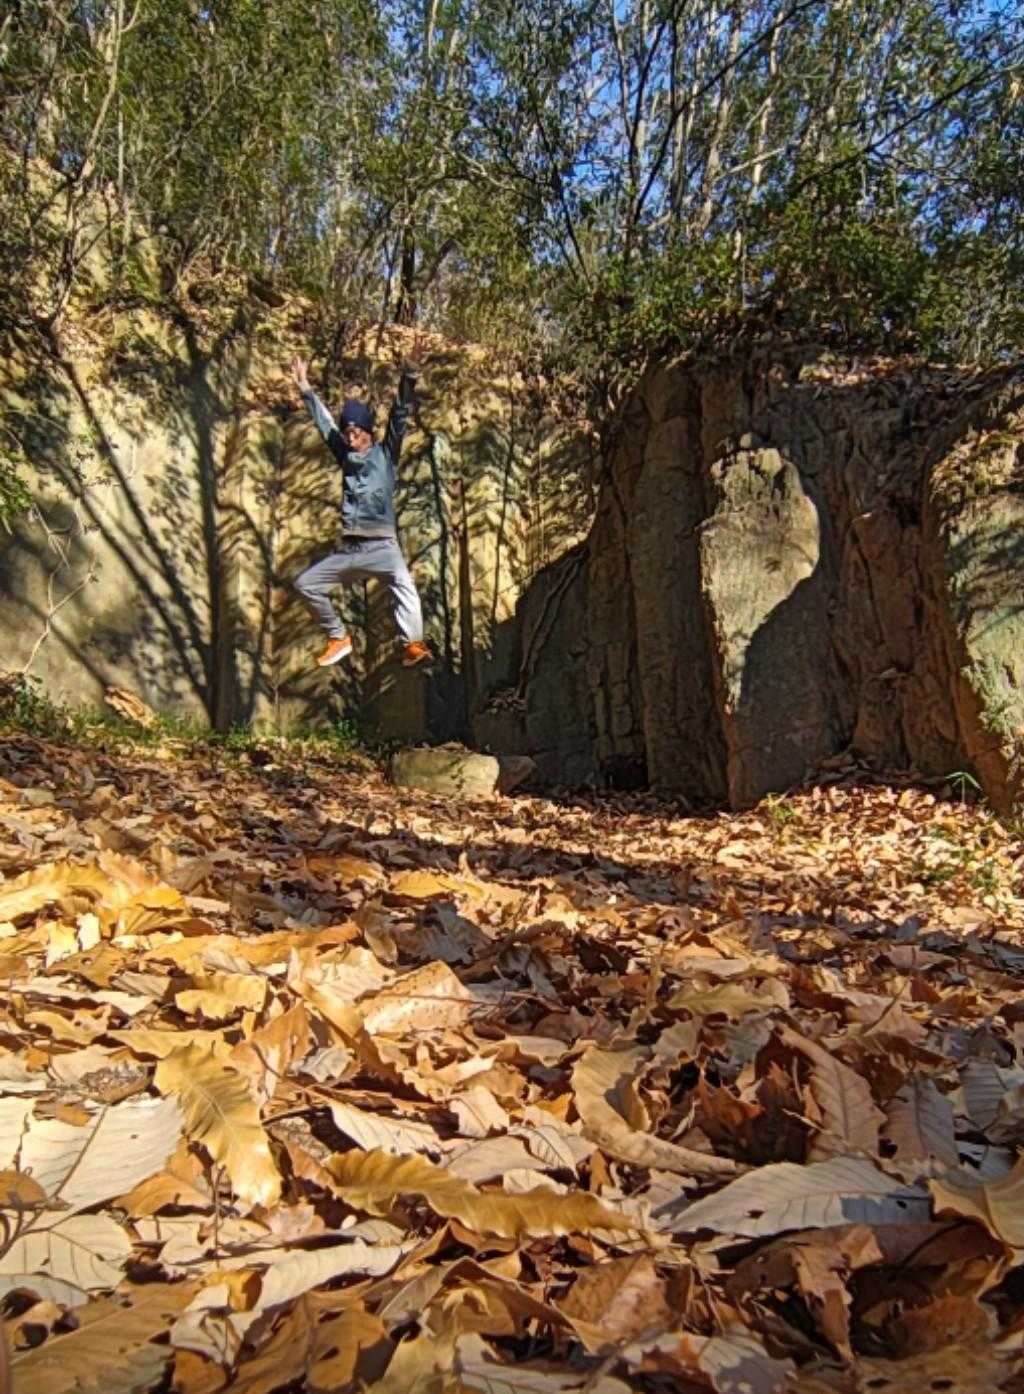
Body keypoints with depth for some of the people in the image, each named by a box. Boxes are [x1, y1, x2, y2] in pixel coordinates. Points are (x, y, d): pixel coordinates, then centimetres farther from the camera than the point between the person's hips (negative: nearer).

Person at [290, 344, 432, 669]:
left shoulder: (385, 453, 5)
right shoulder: (346, 456, 16)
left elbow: (400, 413, -4)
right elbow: (324, 423, 25)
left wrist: (410, 372, -12)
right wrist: (305, 388, 29)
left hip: (381, 546, -6)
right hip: (347, 549, 6)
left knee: (403, 583, -33)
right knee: (306, 584, 10)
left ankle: (412, 646, -47)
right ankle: (338, 638, 20)